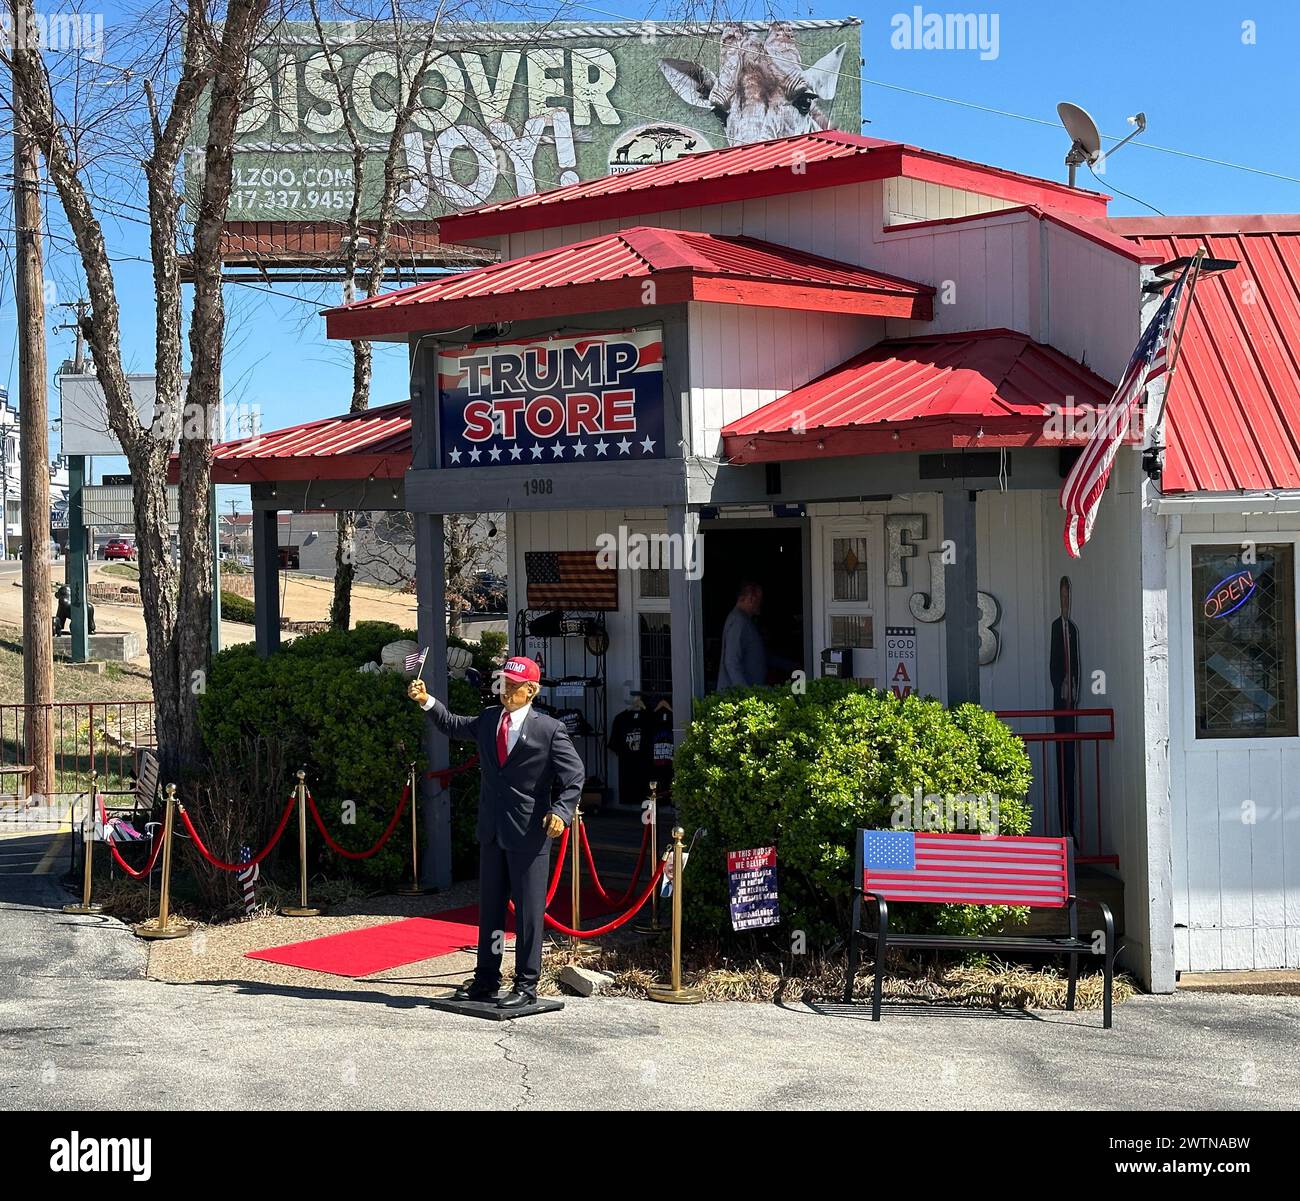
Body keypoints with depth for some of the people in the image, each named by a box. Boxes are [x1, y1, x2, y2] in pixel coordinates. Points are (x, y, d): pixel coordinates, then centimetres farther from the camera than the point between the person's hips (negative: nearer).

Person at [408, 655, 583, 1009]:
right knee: (489, 907, 14)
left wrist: (561, 811, -20)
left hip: (529, 834, -6)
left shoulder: (549, 730, -8)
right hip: (492, 832, 6)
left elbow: (575, 777, -6)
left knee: (528, 910, 0)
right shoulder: (488, 719, 8)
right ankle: (486, 980, 25)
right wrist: (426, 701, 11)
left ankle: (526, 986, 8)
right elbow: (453, 726, 24)